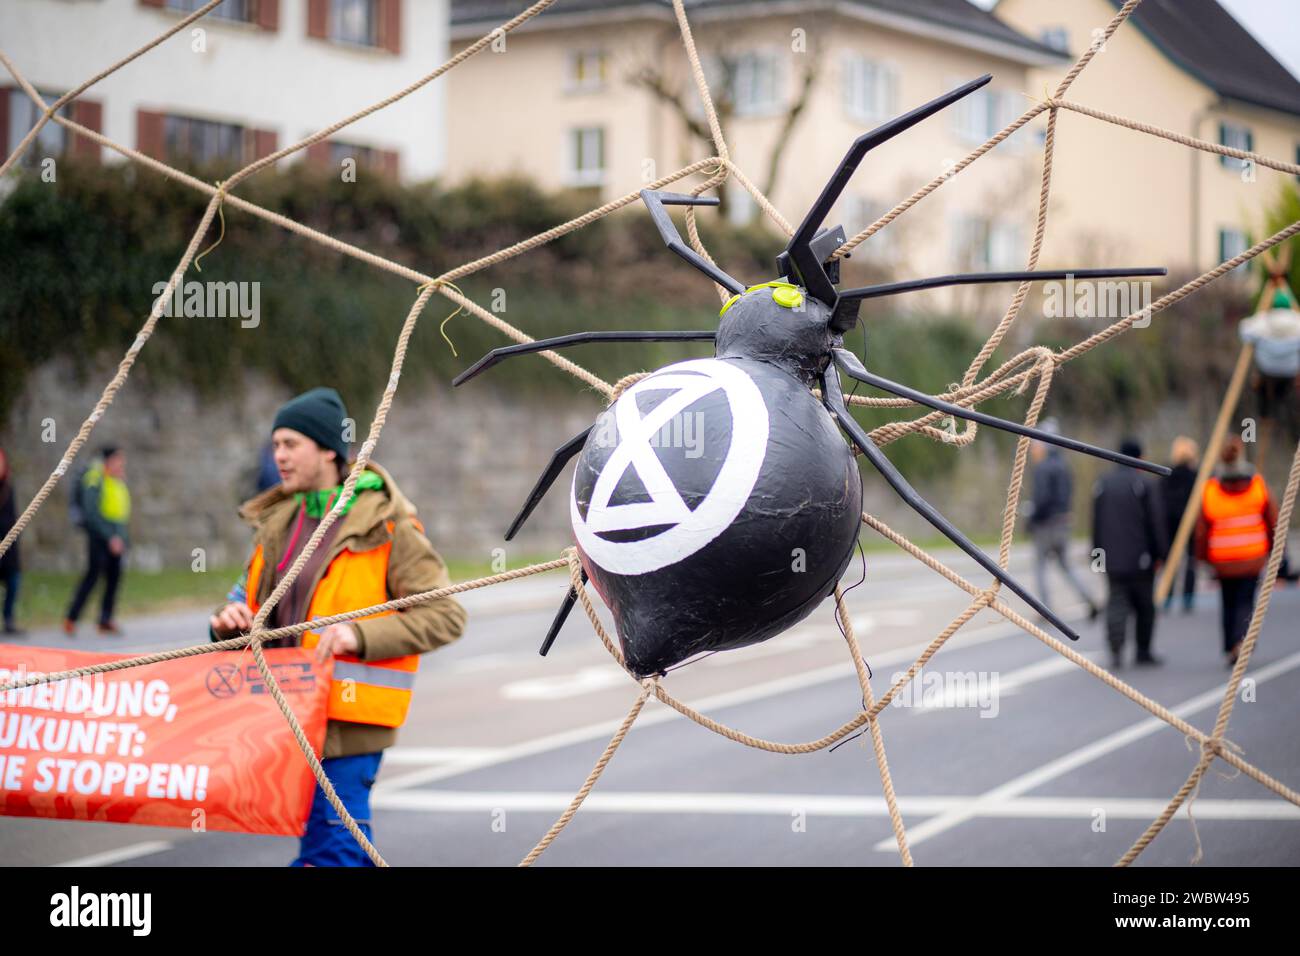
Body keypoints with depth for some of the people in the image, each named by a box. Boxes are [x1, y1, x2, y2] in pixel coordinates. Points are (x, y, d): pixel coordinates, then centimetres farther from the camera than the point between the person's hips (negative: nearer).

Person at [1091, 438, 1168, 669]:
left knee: (1116, 603, 2)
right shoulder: (1146, 485, -7)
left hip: (1112, 557, 3)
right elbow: (1156, 522, -9)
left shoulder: (1102, 485, 7)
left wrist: (1098, 552, 15)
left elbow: (1096, 523, 10)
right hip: (1140, 558, -3)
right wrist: (1160, 553, -2)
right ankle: (1143, 652, 14)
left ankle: (1116, 649, -17)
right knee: (1145, 606, 10)